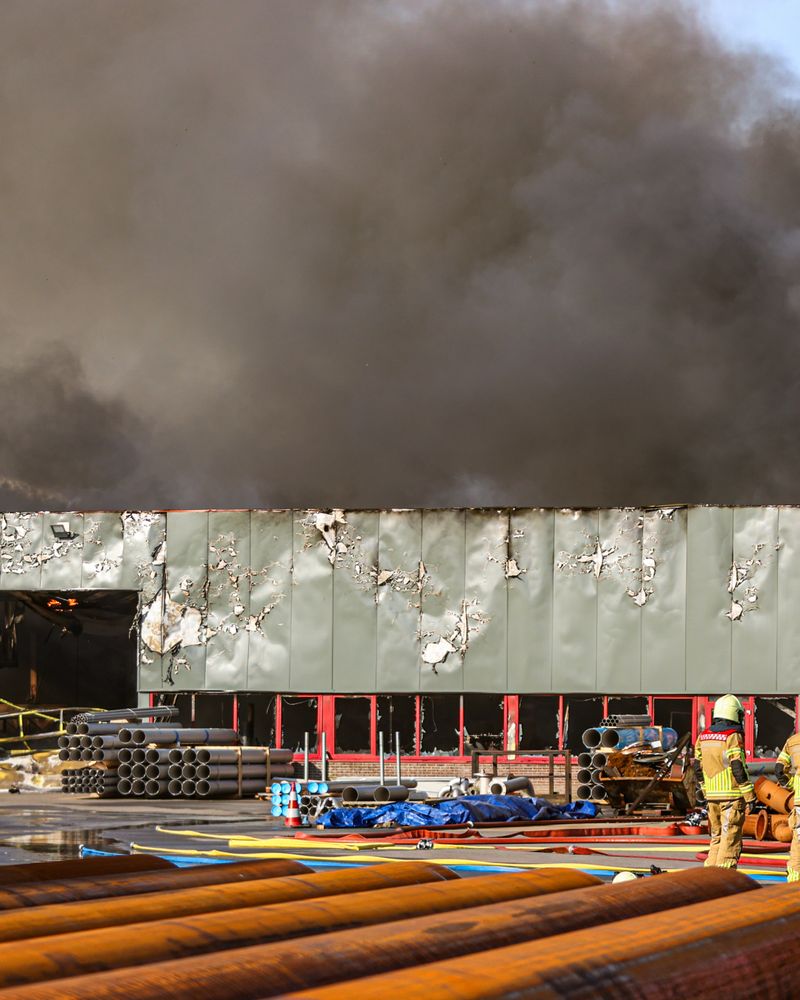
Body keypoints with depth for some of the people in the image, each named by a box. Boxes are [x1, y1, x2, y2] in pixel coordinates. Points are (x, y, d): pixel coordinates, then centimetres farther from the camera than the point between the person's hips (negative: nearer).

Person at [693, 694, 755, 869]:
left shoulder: (703, 736, 11)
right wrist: (750, 796, -11)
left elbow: (698, 767, 15)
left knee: (717, 836, 16)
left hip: (712, 795, 7)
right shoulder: (733, 736, -11)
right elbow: (738, 768, -15)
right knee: (730, 839, -4)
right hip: (732, 794, -6)